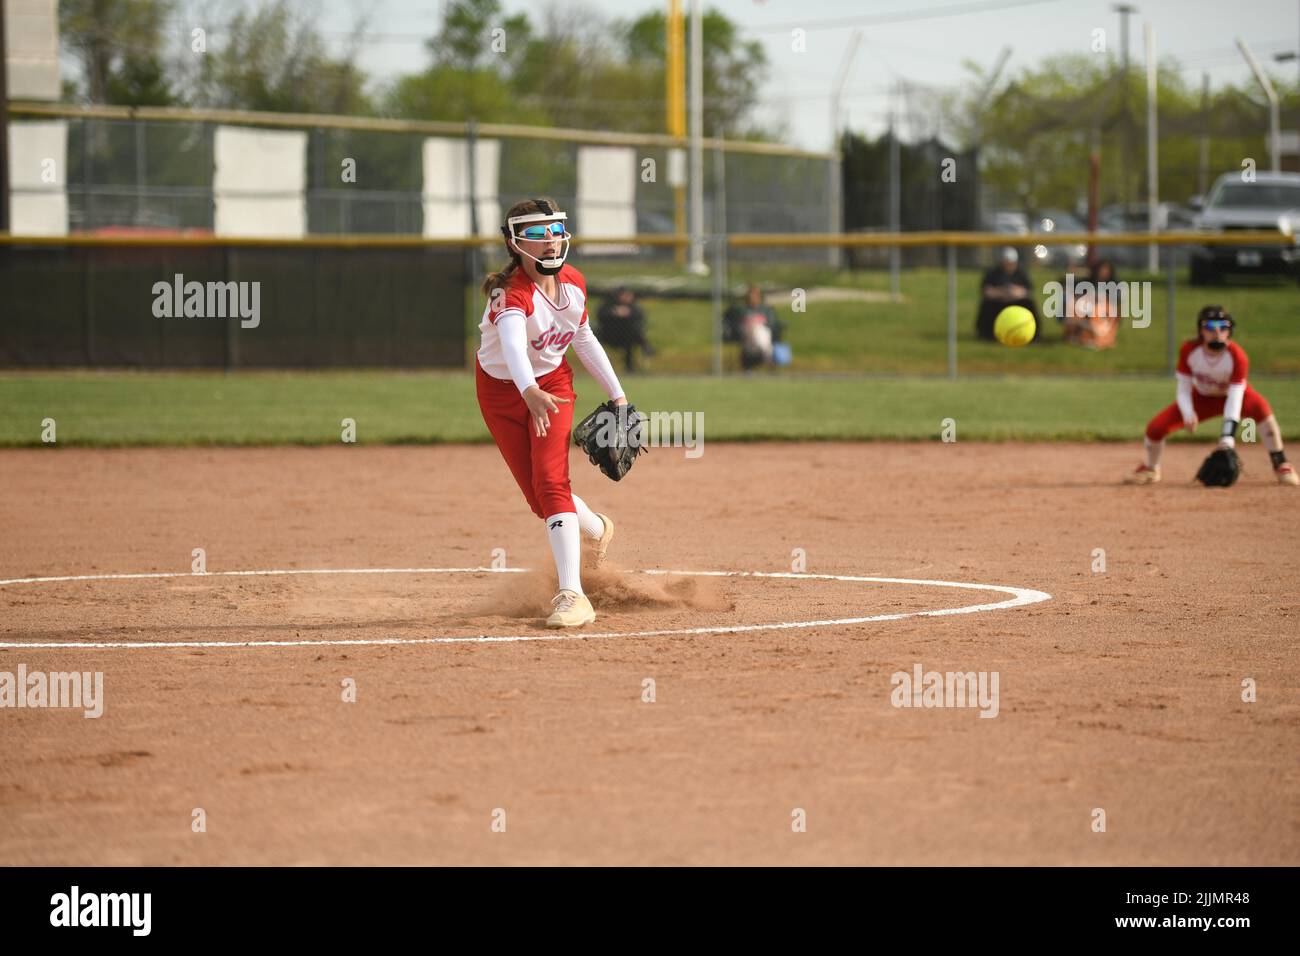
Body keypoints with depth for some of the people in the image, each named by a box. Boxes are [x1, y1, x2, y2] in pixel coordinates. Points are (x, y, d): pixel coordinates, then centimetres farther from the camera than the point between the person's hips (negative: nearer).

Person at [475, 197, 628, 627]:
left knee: (551, 482, -17)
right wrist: (530, 392, -70)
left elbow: (585, 340, 5)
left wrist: (617, 394, 6)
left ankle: (572, 595, -23)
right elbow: (513, 344, -51)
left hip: (552, 383, 2)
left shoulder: (573, 283, -12)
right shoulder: (511, 293, -31)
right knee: (539, 497, 4)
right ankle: (595, 528, 37)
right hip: (502, 391, -2)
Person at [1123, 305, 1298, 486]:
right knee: (1155, 427, -13)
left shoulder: (1237, 356, -32)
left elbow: (1235, 399, -36)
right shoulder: (1189, 350, -25)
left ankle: (1281, 466, -28)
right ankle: (1150, 469, 21)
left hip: (1230, 397, -3)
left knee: (1259, 405, -37)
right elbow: (1183, 390, -16)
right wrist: (1188, 414, -39)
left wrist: (1228, 438, -47)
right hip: (1202, 399, 3)